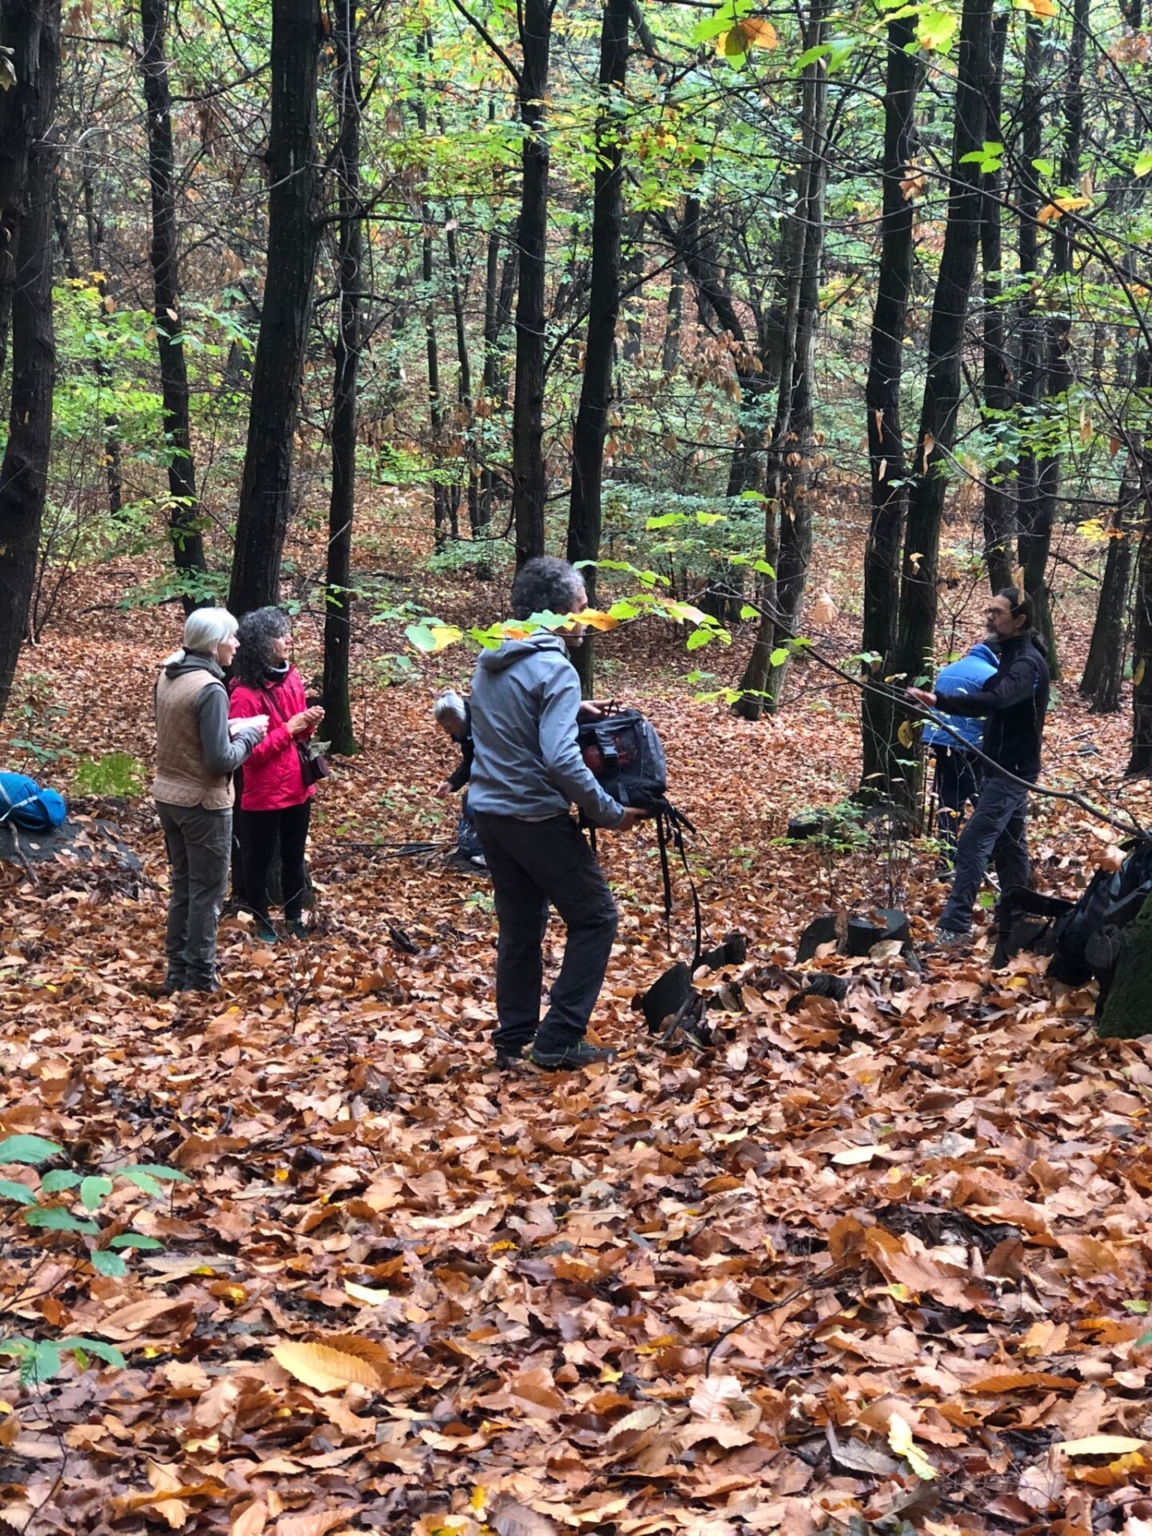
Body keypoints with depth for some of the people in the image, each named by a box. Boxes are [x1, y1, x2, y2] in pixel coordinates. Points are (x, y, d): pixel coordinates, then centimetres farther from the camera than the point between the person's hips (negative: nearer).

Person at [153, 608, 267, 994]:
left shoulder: (168, 677, 4)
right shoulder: (209, 689, -22)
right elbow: (221, 760, -23)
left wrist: (231, 729, 7)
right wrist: (250, 733, -8)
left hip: (168, 794, 8)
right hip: (203, 802, -8)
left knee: (182, 885, 19)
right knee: (207, 891, 5)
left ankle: (177, 972, 26)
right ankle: (200, 979, 13)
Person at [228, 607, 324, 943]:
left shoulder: (292, 678, 1)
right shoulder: (245, 694, -21)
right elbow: (248, 752, -22)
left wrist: (308, 725, -7)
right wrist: (289, 728, -22)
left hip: (297, 789, 7)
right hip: (263, 796, -7)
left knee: (295, 856, 19)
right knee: (259, 858, 12)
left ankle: (294, 916, 34)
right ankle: (261, 920, 28)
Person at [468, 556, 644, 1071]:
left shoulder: (489, 661, 8)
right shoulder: (555, 670, -18)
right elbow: (561, 760, -25)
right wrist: (612, 814, -16)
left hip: (489, 811, 8)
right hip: (536, 817, -8)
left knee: (519, 925, 17)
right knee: (595, 917, 4)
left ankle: (513, 1039, 21)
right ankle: (558, 1040, 0)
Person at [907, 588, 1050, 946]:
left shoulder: (1028, 663, -21)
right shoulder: (1012, 655, 12)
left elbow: (995, 700, -38)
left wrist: (939, 700, -47)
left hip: (1011, 771, -10)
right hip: (1007, 768, 10)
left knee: (973, 844, -14)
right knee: (1008, 845, 16)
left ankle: (954, 927, -16)